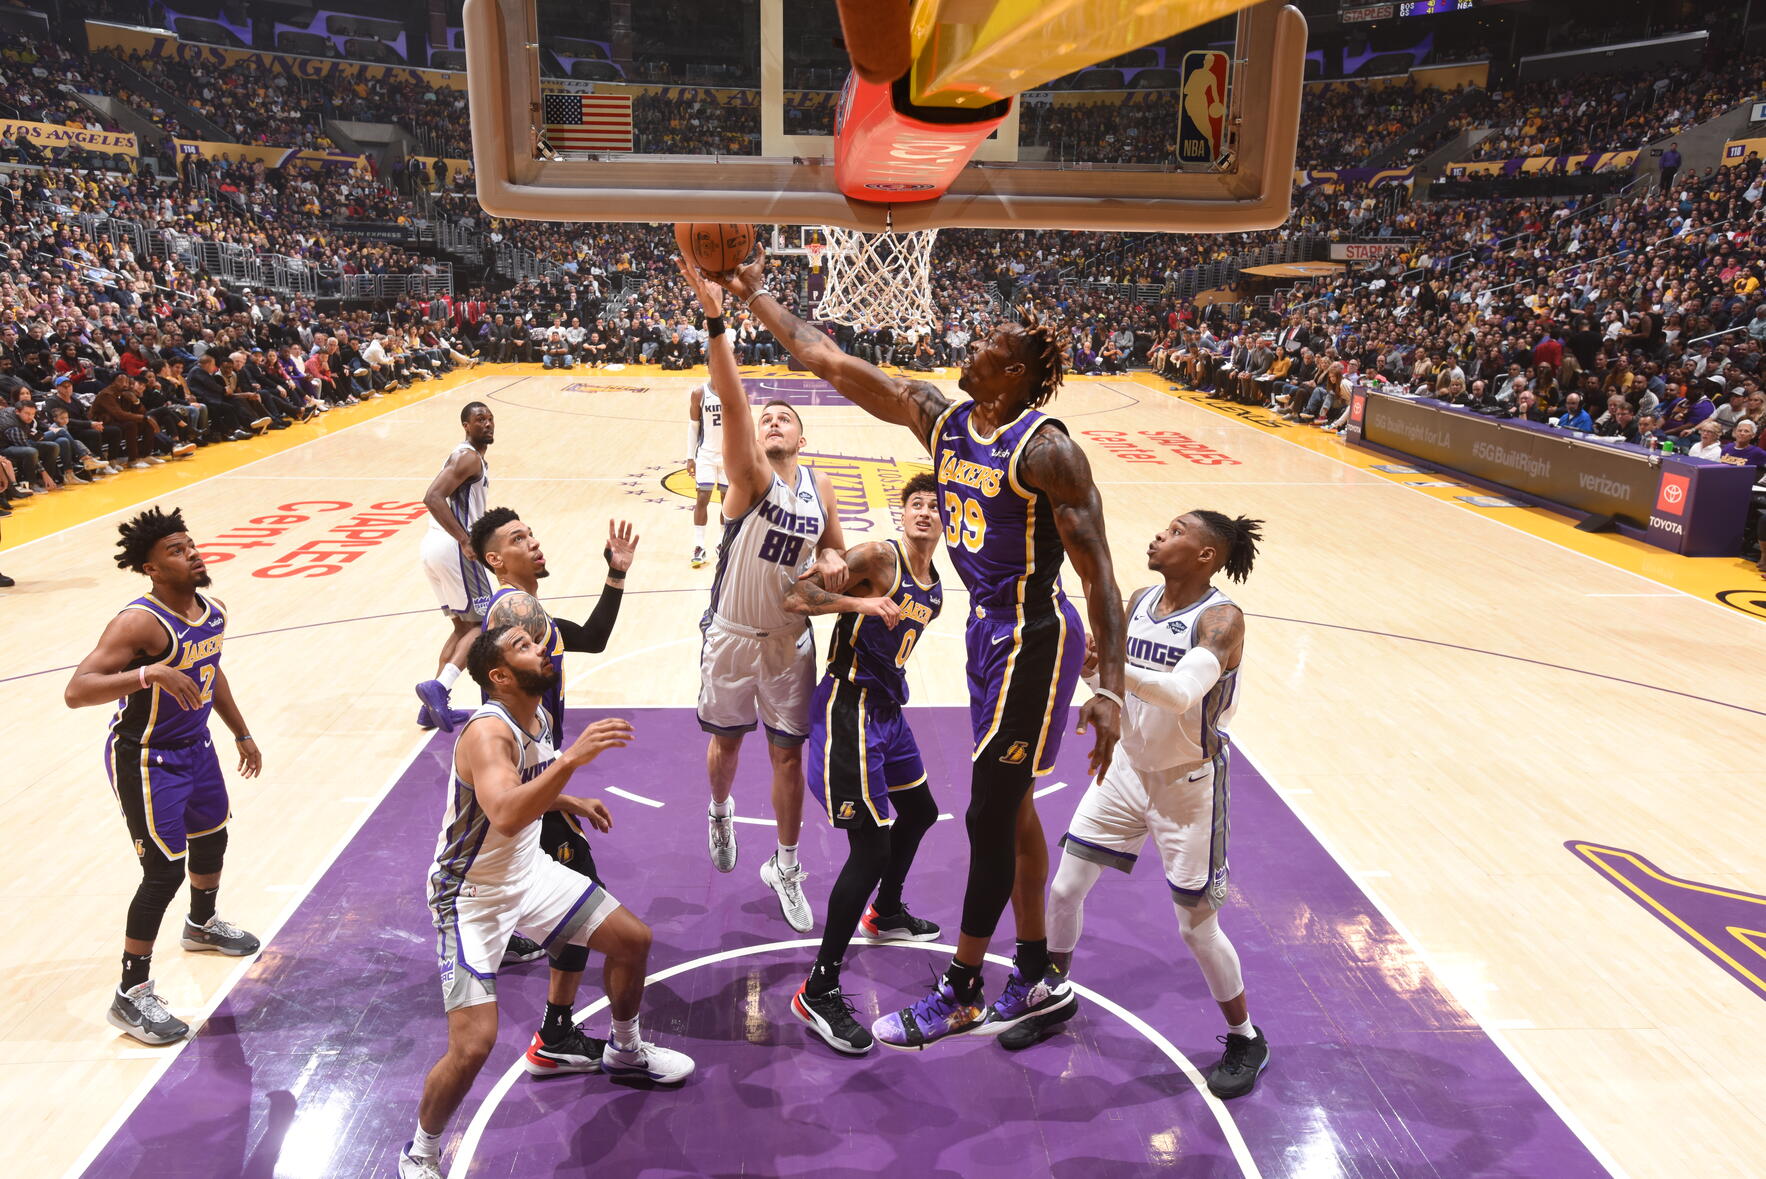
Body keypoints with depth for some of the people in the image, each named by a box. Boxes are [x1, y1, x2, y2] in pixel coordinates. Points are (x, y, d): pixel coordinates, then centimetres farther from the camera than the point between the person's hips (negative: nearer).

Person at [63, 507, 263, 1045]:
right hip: (146, 761, -8)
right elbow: (76, 691, -37)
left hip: (196, 747, 9)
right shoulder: (139, 622, -27)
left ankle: (202, 925, 54)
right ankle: (131, 994, 10)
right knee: (165, 871, -6)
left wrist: (242, 734, 23)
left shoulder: (213, 613, -2)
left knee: (212, 838, 25)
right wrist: (150, 673, -50)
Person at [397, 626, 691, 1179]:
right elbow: (505, 816, -49)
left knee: (632, 939, 9)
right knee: (474, 1045, -15)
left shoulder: (540, 718, -3)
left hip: (527, 870, 8)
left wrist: (570, 800, 20)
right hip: (472, 895, -8)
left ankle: (625, 1052, 37)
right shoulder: (488, 732, -30)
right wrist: (571, 758, -54)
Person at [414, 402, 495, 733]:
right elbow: (433, 498, -23)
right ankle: (438, 686, -16)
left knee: (463, 625, 16)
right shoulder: (469, 458, -11)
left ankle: (434, 706, 14)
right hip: (453, 548, -10)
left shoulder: (471, 457, 20)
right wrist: (466, 541, -25)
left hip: (435, 546, 10)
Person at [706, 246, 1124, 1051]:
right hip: (988, 629, 8)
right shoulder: (936, 416, 3)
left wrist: (1109, 689, -25)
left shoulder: (1045, 450, -18)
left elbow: (1098, 572, -20)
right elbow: (829, 360, 4)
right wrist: (755, 297, 2)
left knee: (988, 817, 1)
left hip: (1033, 640, -8)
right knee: (1008, 808, 16)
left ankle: (960, 995, 19)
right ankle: (1037, 979, 33)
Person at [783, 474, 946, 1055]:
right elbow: (795, 598, -19)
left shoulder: (935, 587, 11)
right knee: (872, 846, -12)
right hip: (849, 706, -9)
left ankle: (885, 914, 51)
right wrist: (858, 602, -31)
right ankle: (818, 992, -2)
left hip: (887, 704, 10)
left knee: (920, 811, 26)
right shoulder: (878, 556, -14)